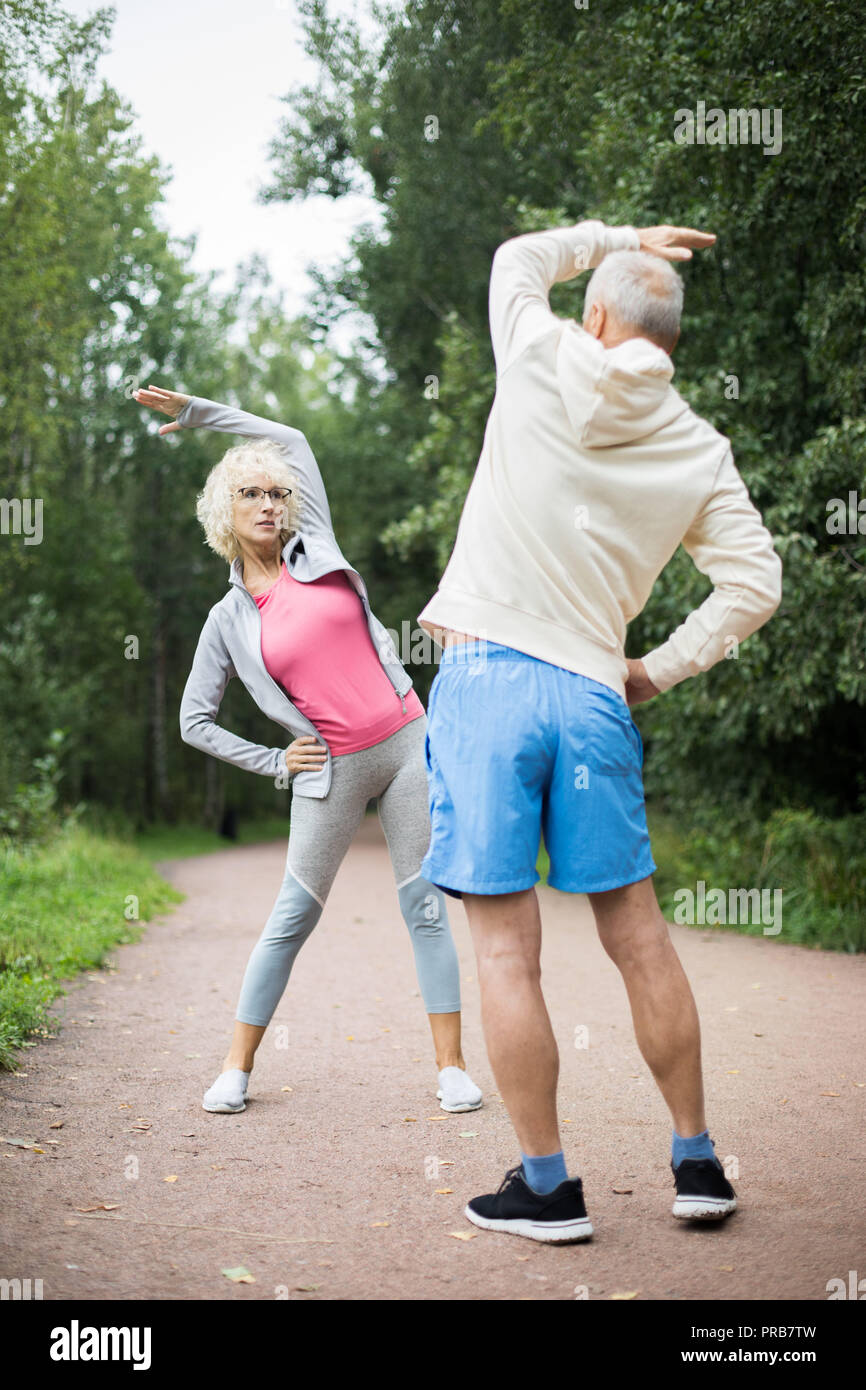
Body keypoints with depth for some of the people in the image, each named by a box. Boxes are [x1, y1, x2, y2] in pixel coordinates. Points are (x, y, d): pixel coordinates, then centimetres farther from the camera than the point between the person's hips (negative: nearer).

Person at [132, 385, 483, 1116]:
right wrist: (273, 762, 3)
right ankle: (237, 1068, 14)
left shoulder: (316, 550, 4)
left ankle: (452, 1066, 6)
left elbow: (292, 440, 14)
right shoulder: (229, 619, 3)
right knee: (293, 916, 3)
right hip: (332, 770, -1)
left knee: (426, 905, 1)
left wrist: (198, 411, 15)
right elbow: (195, 721, 10)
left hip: (407, 743, 1)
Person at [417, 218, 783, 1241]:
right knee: (637, 936, 13)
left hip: (486, 670, -3)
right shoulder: (699, 452, 7)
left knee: (506, 947, 1)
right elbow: (754, 585, 5)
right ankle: (696, 1161, 20)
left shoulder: (545, 363, 0)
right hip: (592, 693, 3)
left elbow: (519, 258, 21)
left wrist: (621, 238, 29)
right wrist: (660, 669, 12)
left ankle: (546, 1186, 6)